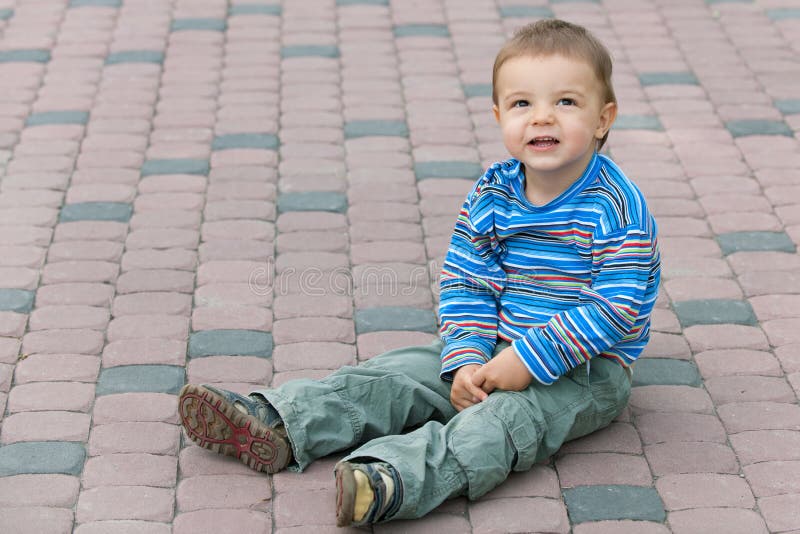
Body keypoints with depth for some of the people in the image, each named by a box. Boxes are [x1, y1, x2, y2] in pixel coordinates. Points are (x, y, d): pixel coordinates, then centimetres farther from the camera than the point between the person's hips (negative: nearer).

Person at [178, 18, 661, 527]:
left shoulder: (618, 208, -16)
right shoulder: (489, 198, 1)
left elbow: (616, 307, -21)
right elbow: (464, 285, 2)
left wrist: (530, 360, -25)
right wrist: (466, 362, -15)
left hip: (587, 370, -7)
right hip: (495, 349, 7)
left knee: (506, 416, -33)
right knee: (397, 374, -8)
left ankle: (389, 479, -57)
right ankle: (276, 424, -18)